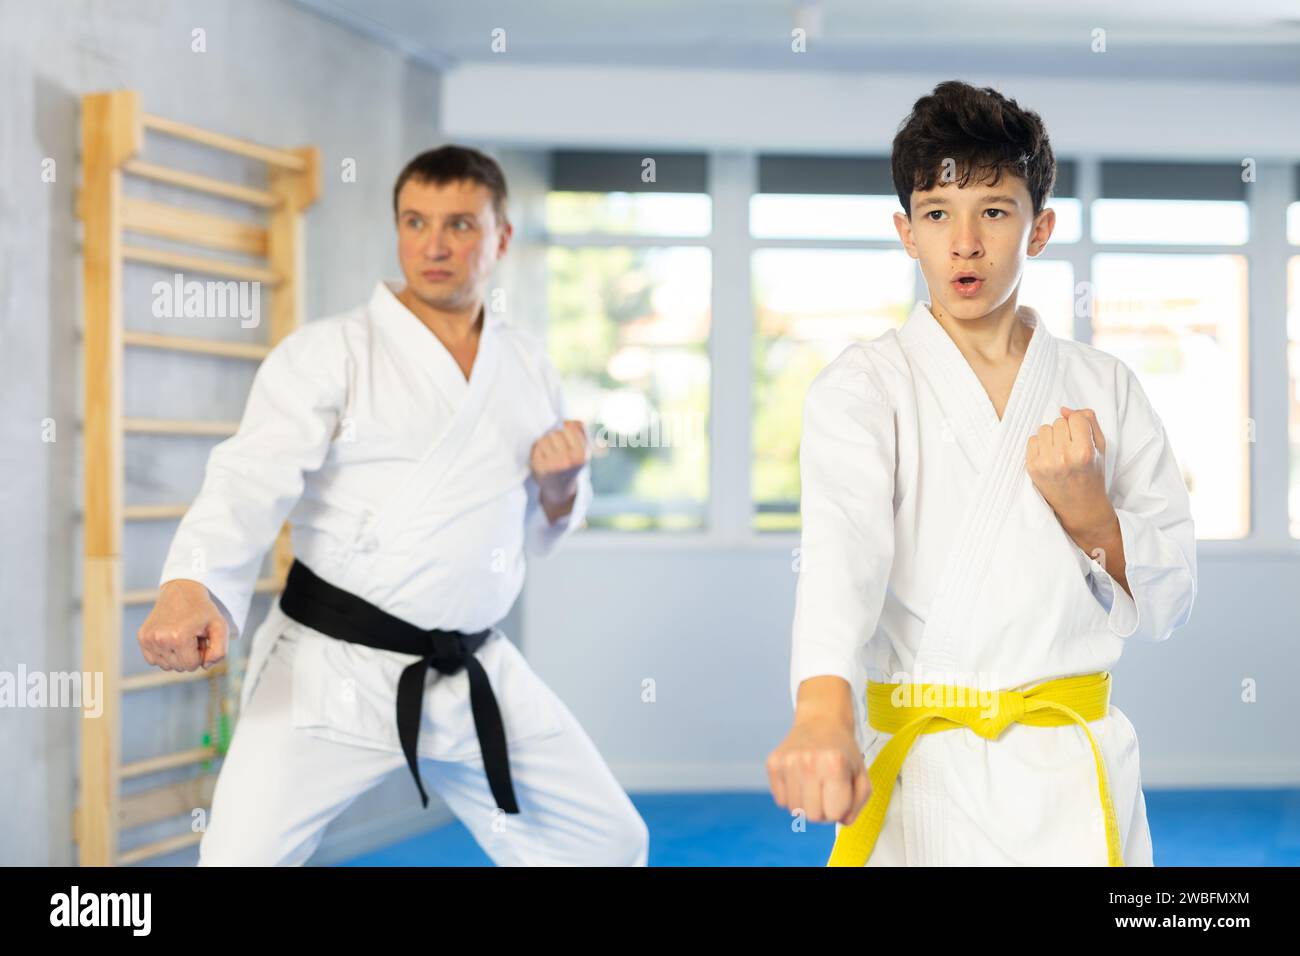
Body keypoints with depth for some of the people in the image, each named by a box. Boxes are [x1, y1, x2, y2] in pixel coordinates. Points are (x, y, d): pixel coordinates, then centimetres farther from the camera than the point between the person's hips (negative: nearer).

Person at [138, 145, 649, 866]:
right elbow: (250, 481, -21)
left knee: (607, 844, 12)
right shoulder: (329, 352, -6)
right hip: (331, 673, -5)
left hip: (475, 675, 5)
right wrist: (189, 587, -40)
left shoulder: (529, 367, 10)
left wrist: (561, 488, -4)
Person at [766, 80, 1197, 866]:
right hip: (921, 779, -2)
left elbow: (1165, 605, 8)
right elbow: (842, 545, -22)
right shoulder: (863, 388, -3)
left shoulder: (1105, 388, 7)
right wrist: (823, 714, -41)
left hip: (1080, 777, 3)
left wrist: (1088, 512, -13)